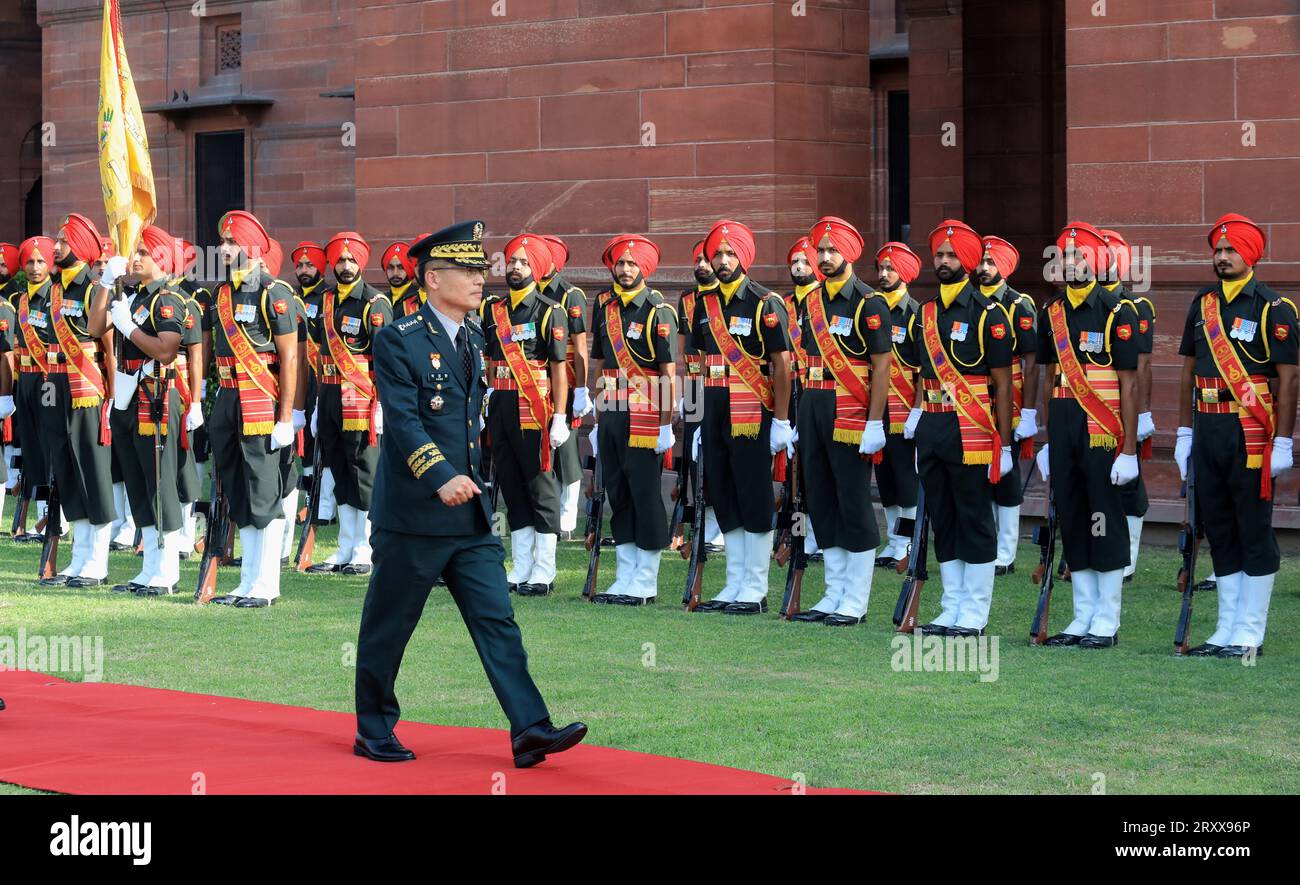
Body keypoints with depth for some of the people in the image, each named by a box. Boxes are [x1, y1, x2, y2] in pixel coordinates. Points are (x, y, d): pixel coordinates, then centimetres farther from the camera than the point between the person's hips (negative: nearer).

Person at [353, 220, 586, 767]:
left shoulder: (473, 341, 12)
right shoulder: (398, 341, -11)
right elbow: (404, 420, -22)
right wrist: (441, 478, -33)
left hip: (472, 517, 7)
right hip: (413, 516, -7)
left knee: (497, 621, -2)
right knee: (388, 627, 6)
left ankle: (530, 731, -7)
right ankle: (374, 733, 19)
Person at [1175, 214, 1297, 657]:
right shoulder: (1202, 305, 12)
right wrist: (1184, 433, 13)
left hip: (1251, 434, -6)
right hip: (1207, 432, 6)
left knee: (1254, 533, -1)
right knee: (1219, 532, 10)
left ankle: (1250, 634, 3)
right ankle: (1227, 629, 17)